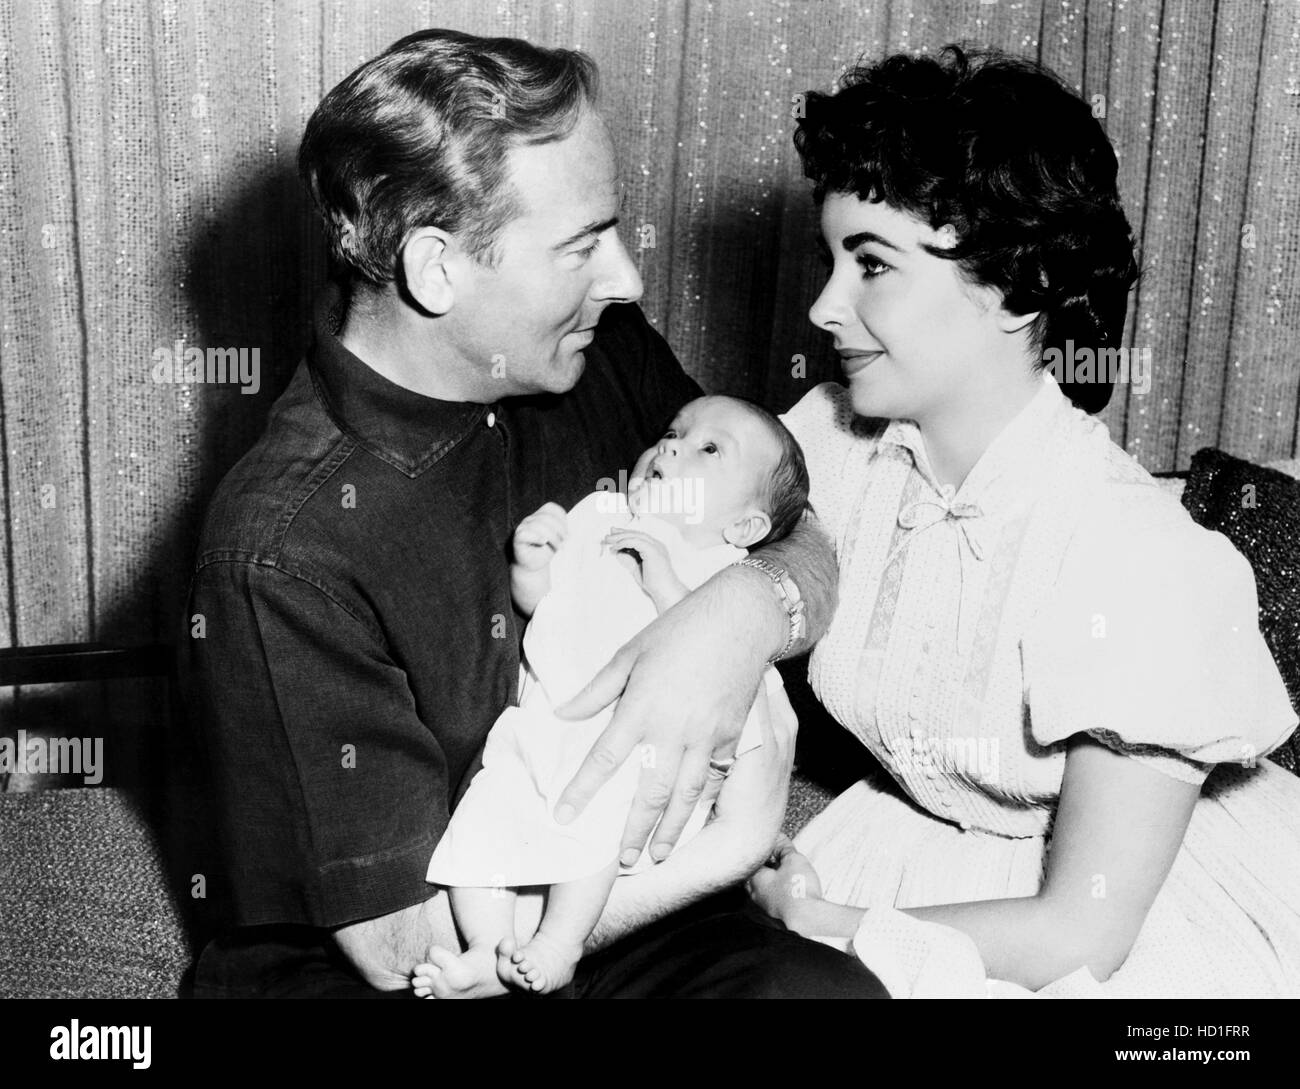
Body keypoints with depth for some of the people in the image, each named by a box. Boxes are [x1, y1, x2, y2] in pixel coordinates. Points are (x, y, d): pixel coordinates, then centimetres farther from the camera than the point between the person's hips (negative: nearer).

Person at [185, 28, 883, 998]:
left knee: (826, 983, -27)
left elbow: (817, 545, 4)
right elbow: (410, 948, -20)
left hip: (624, 907, 4)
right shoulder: (281, 550, -22)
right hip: (350, 973, -4)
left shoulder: (604, 355, -4)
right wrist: (733, 843, -18)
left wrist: (752, 607, -21)